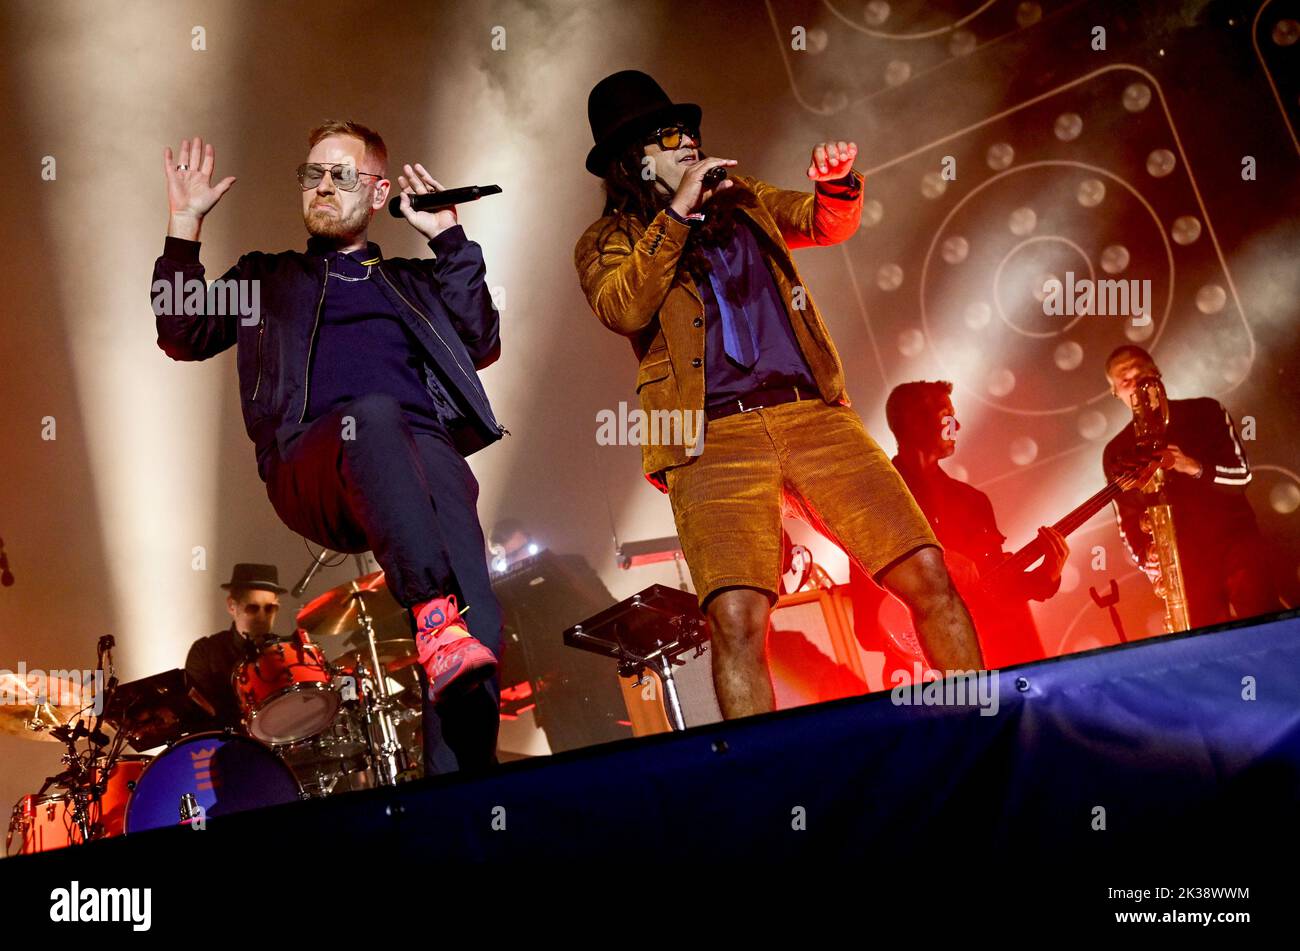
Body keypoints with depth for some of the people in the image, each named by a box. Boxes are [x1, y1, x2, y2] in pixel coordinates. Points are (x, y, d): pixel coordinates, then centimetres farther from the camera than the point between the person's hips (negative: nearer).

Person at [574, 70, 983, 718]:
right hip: (714, 438, -3)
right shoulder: (607, 243, 13)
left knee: (926, 573, -6)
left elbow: (829, 224, 19)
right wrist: (675, 213, -9)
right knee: (736, 617, -23)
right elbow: (623, 312, -7)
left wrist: (837, 183, -4)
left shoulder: (740, 201, 25)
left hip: (813, 414, 4)